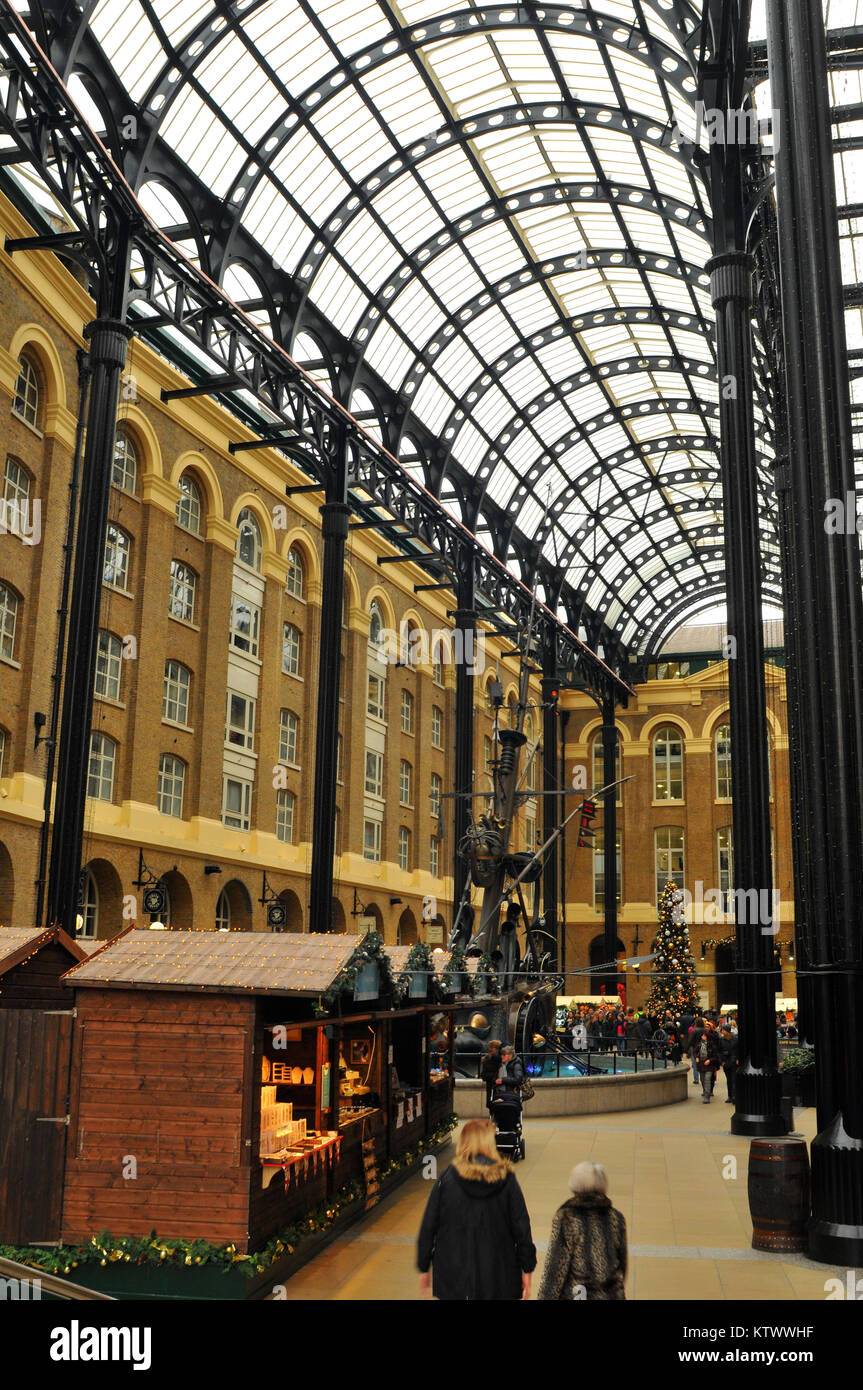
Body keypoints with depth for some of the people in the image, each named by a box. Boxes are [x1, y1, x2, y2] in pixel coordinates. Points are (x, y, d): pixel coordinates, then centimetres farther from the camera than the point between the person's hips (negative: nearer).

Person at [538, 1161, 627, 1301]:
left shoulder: (565, 1218, -14)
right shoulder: (616, 1219, -2)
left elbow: (556, 1265, -12)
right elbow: (622, 1262, 9)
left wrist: (546, 1297, -3)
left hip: (573, 1294, -4)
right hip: (610, 1294, 4)